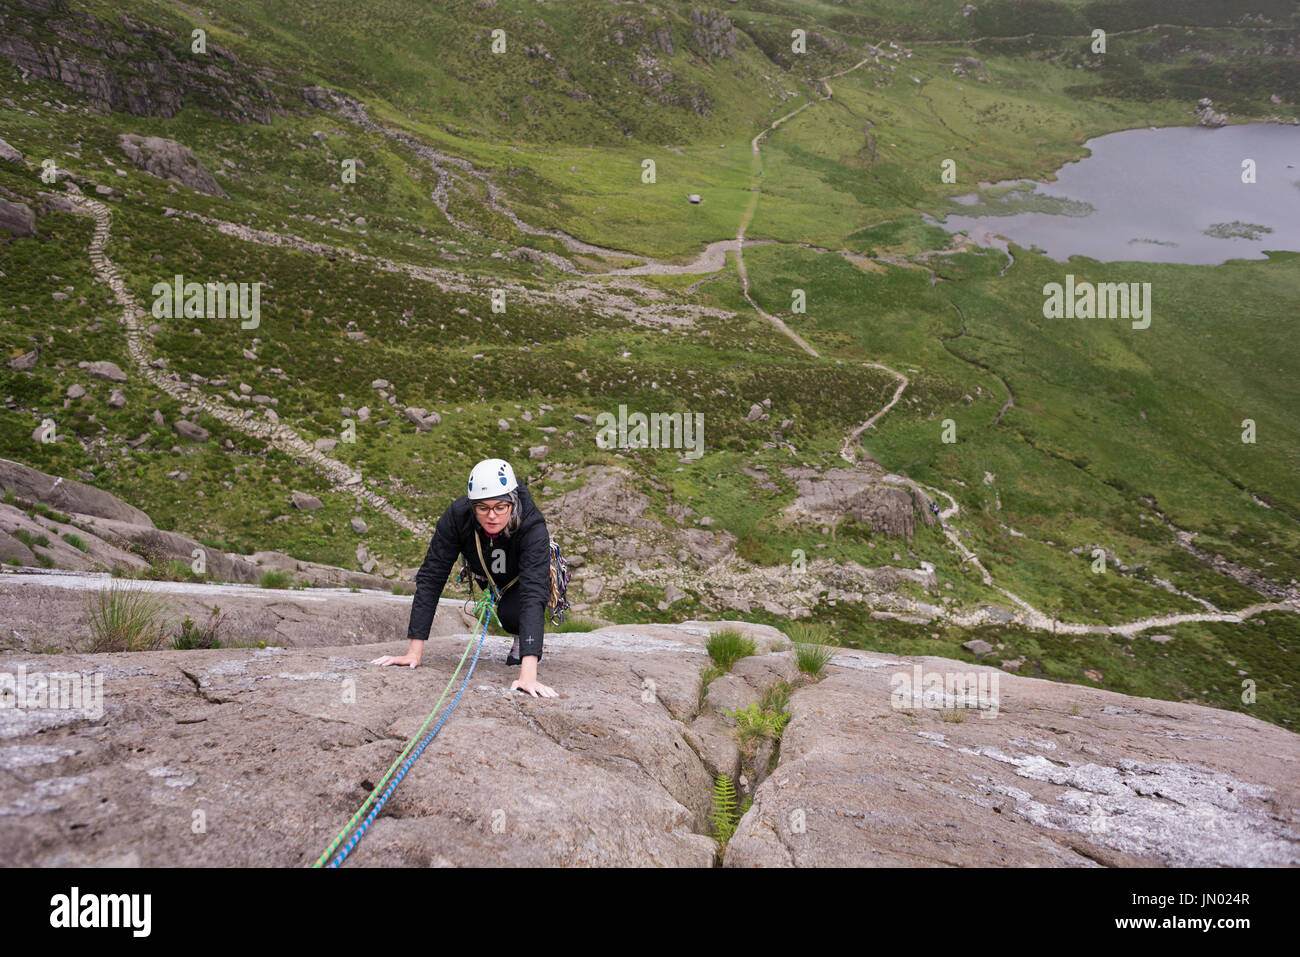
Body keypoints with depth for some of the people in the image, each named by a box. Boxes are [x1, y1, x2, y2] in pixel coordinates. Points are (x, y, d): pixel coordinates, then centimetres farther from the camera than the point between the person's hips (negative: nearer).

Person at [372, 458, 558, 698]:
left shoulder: (532, 526, -42)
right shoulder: (457, 516, -35)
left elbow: (534, 593, -51)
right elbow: (430, 578, -33)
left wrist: (528, 673, -62)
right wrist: (414, 652, -39)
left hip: (523, 579, -6)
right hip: (487, 578, 6)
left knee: (513, 612, -28)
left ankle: (525, 639, 6)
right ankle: (518, 634, 21)